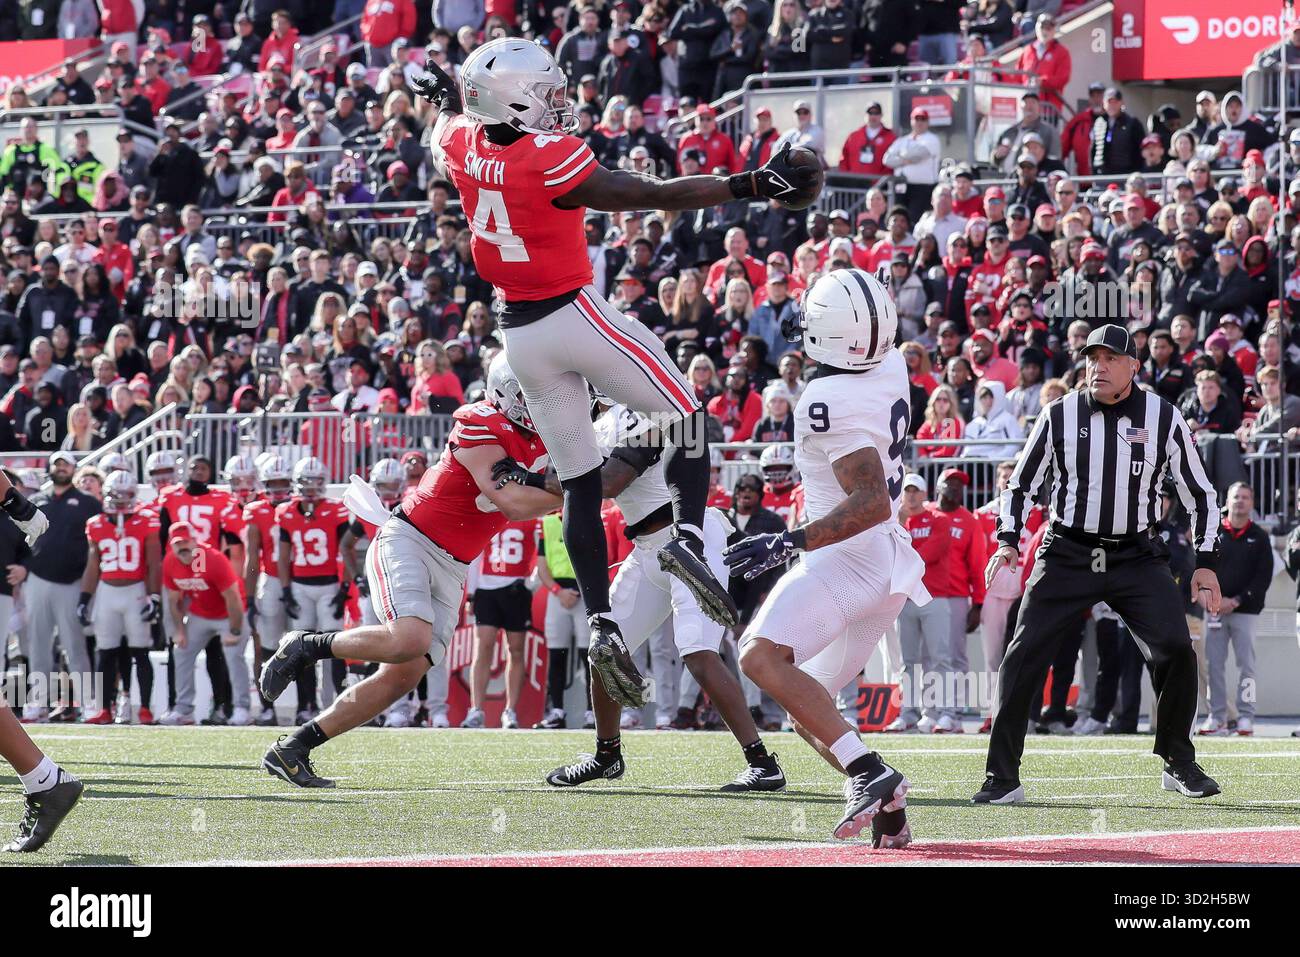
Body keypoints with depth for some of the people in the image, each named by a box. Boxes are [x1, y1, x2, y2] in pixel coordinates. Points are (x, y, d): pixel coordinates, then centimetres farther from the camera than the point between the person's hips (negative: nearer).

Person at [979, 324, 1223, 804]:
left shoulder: (1163, 418, -2)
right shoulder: (1061, 415, -2)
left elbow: (1199, 493, 8)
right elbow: (1021, 483, 9)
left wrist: (1205, 563, 3)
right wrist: (1008, 541, -5)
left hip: (1136, 556, 0)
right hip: (1067, 555, 0)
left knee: (1175, 650, -13)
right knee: (1024, 655, -11)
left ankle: (1179, 765, 8)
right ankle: (1003, 778, -4)